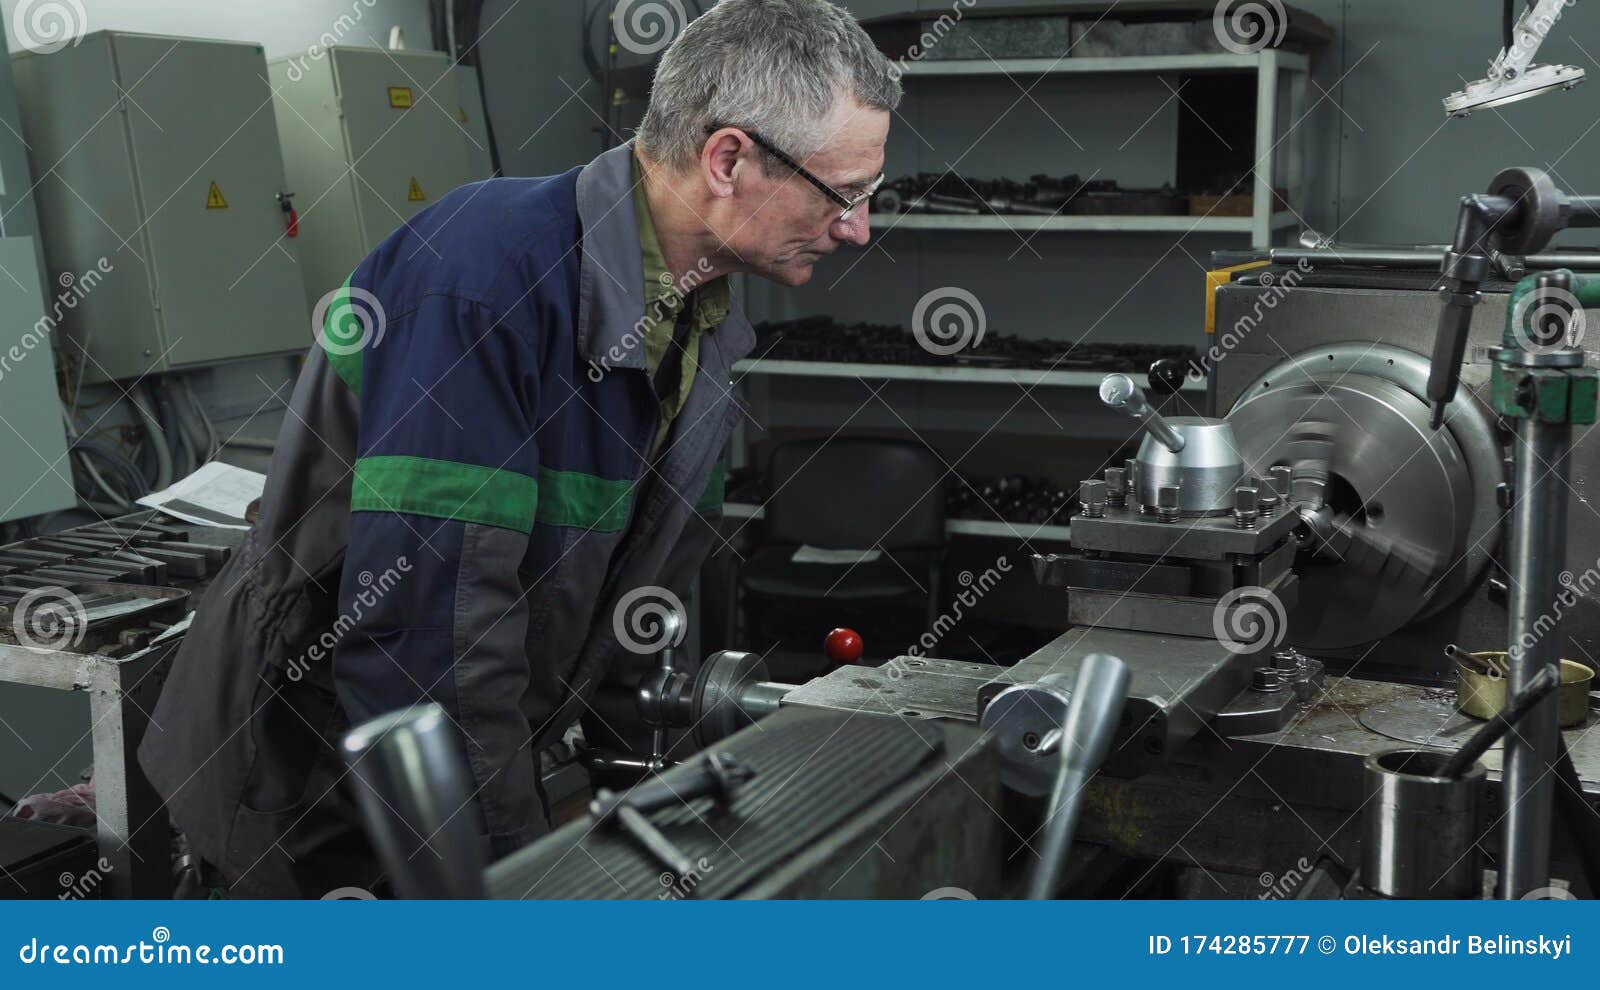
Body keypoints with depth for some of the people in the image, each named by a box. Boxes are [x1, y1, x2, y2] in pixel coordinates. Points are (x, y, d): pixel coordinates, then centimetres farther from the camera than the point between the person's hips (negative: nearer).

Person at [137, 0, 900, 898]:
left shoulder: (704, 318, -1)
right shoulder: (483, 270, -31)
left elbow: (657, 572, 9)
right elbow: (416, 618, -34)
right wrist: (517, 870, -28)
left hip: (486, 763, 8)